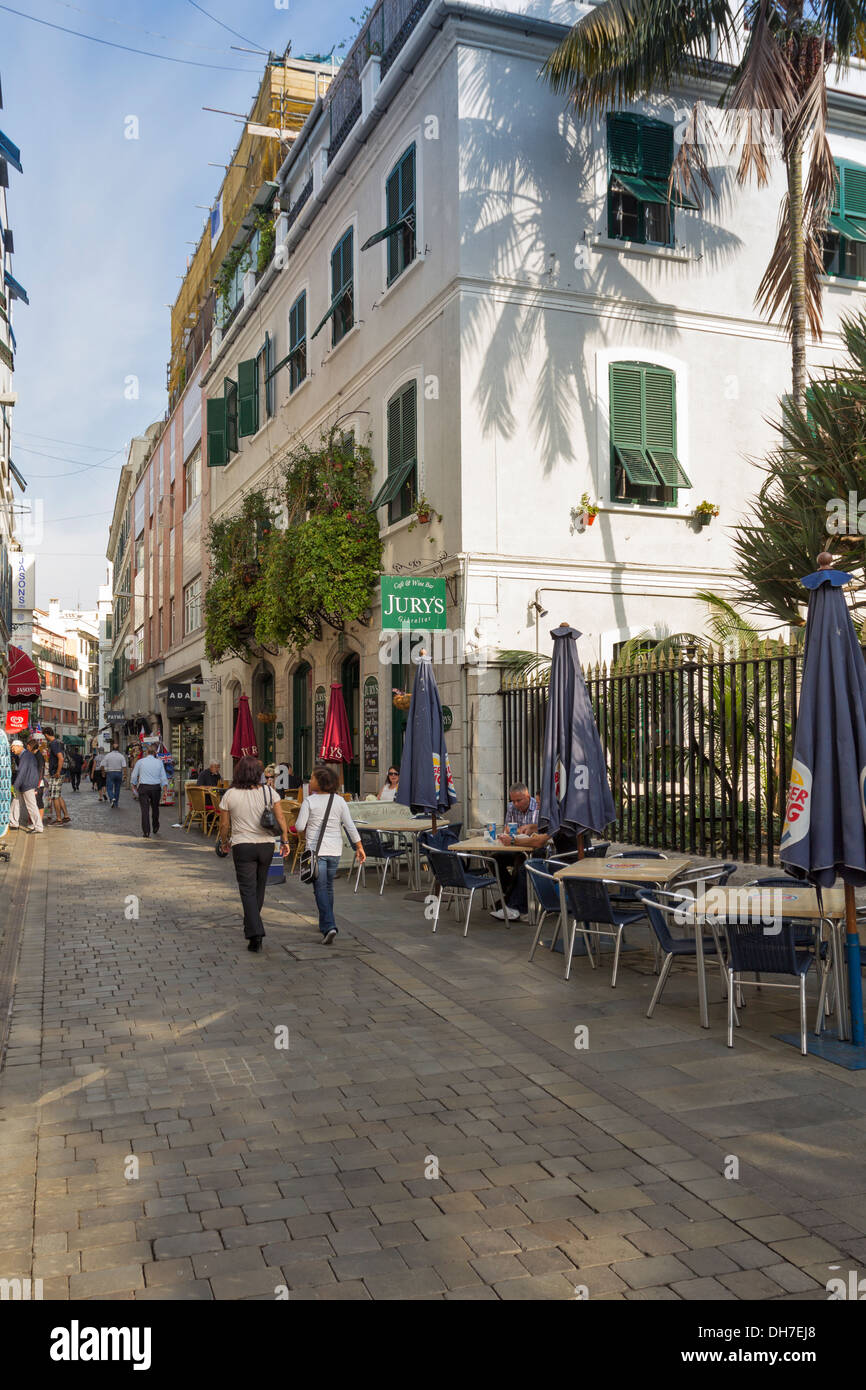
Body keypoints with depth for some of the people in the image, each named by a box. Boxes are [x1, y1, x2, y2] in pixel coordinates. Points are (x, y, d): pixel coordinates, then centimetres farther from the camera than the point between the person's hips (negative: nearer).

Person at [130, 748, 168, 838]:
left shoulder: (140, 761, 3)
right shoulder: (159, 762, 5)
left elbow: (134, 776, 9)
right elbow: (163, 777, 1)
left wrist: (134, 785, 24)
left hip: (143, 787, -2)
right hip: (156, 787, 2)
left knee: (145, 810, -2)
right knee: (155, 808, 19)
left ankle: (146, 833, -8)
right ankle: (156, 829, 32)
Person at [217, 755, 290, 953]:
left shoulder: (229, 795, -5)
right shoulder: (268, 792, -3)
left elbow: (224, 824, 1)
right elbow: (281, 818, -5)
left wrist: (224, 842, 18)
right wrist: (284, 840, 5)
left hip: (242, 846, -2)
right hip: (266, 845, 2)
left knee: (248, 891, -3)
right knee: (259, 888, 20)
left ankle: (255, 934, -15)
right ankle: (251, 924, 37)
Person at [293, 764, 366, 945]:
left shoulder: (309, 801, -8)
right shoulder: (339, 801, 4)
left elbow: (299, 826, -9)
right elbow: (350, 826, 2)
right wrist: (359, 847, 5)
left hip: (316, 850, -4)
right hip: (335, 850, 5)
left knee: (320, 889, -3)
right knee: (329, 887, 19)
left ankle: (329, 926, -17)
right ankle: (325, 924, 30)